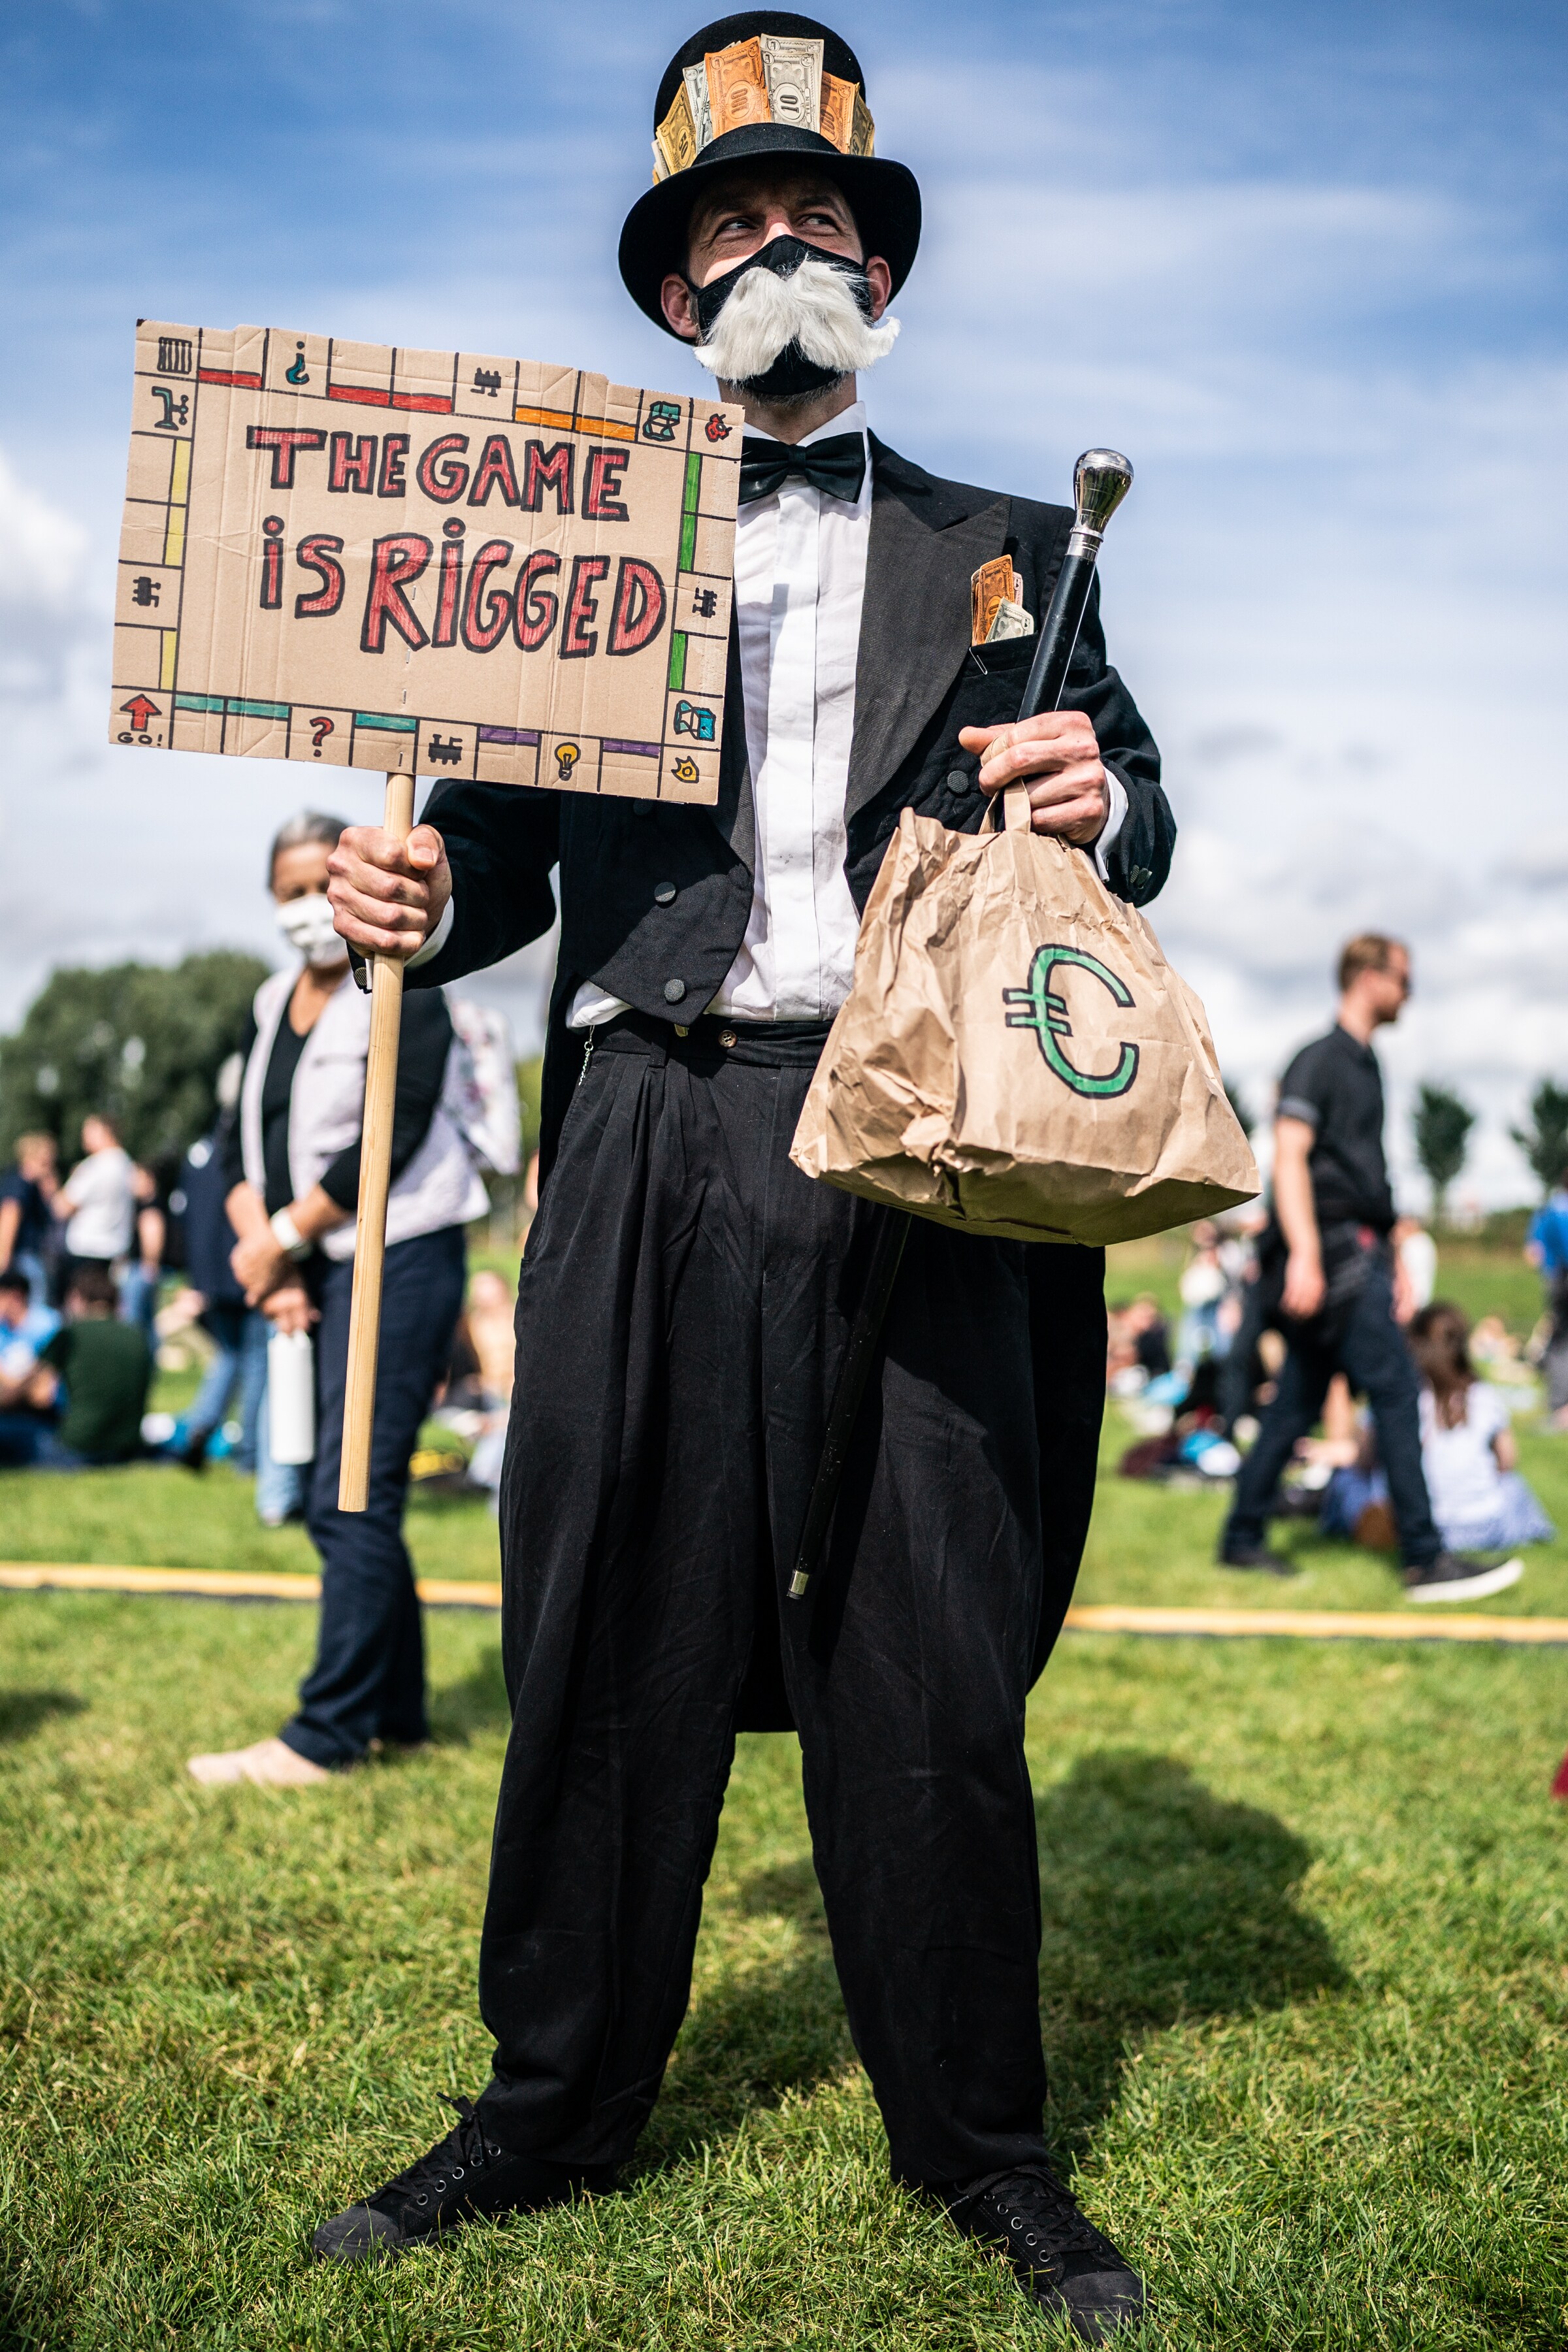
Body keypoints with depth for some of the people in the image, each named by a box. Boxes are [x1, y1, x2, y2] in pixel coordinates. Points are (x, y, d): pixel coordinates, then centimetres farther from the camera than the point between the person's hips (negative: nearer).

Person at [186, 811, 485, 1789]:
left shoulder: (405, 996, -8)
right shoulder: (275, 1005, 15)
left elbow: (388, 1140, -17)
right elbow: (247, 1139, 10)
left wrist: (281, 1236, -12)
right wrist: (272, 1263, -4)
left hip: (397, 1262, -8)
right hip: (318, 1269, 8)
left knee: (351, 1503, -10)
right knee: (353, 1502, 11)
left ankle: (326, 1735, -6)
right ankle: (398, 1712, 20)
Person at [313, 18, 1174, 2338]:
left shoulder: (1001, 552, 19)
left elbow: (1132, 831, 15)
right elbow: (506, 841, 13)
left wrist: (1100, 804, -9)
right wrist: (410, 897, -9)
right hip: (657, 1135, 1)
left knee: (936, 1656, 2)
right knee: (613, 1633, 4)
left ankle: (981, 2145, 18)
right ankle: (556, 2103, 21)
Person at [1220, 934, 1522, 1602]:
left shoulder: (1364, 1066, 21)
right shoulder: (1319, 1059, -7)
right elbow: (1288, 1157, -16)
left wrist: (1393, 1261, 24)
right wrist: (1303, 1253, -25)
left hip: (1360, 1254, 9)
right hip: (1335, 1254, -9)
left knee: (1298, 1402, 10)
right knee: (1397, 1394, -11)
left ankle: (1242, 1539, 16)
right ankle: (1425, 1558, -10)